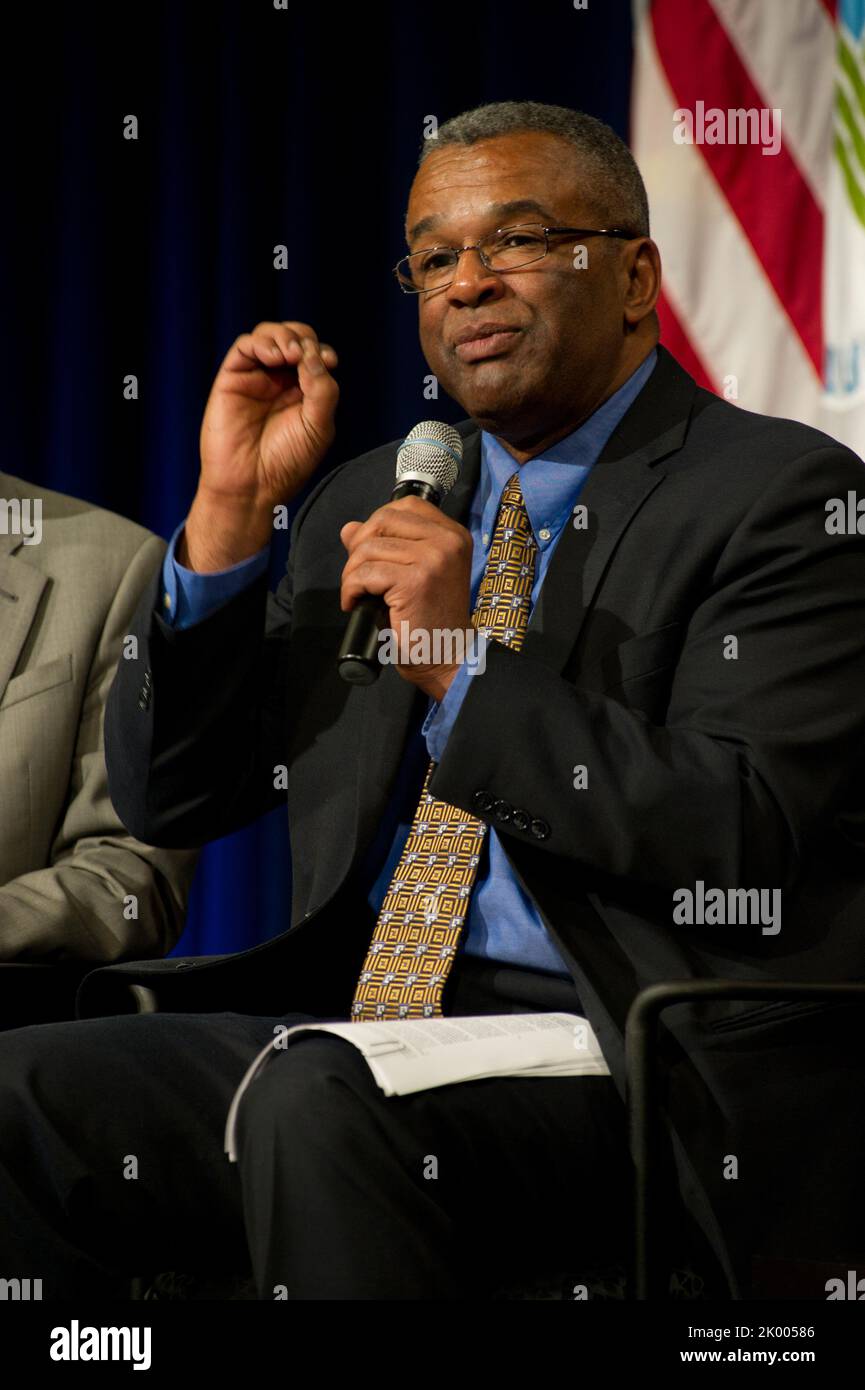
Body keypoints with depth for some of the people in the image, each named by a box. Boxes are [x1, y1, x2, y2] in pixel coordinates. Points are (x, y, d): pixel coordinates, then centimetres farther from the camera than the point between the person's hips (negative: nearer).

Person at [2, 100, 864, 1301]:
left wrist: (468, 670, -17)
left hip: (641, 1051, -6)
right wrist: (232, 509, 4)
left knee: (324, 1100, -34)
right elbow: (168, 799, 15)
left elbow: (740, 843, -13)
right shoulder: (370, 501, 19)